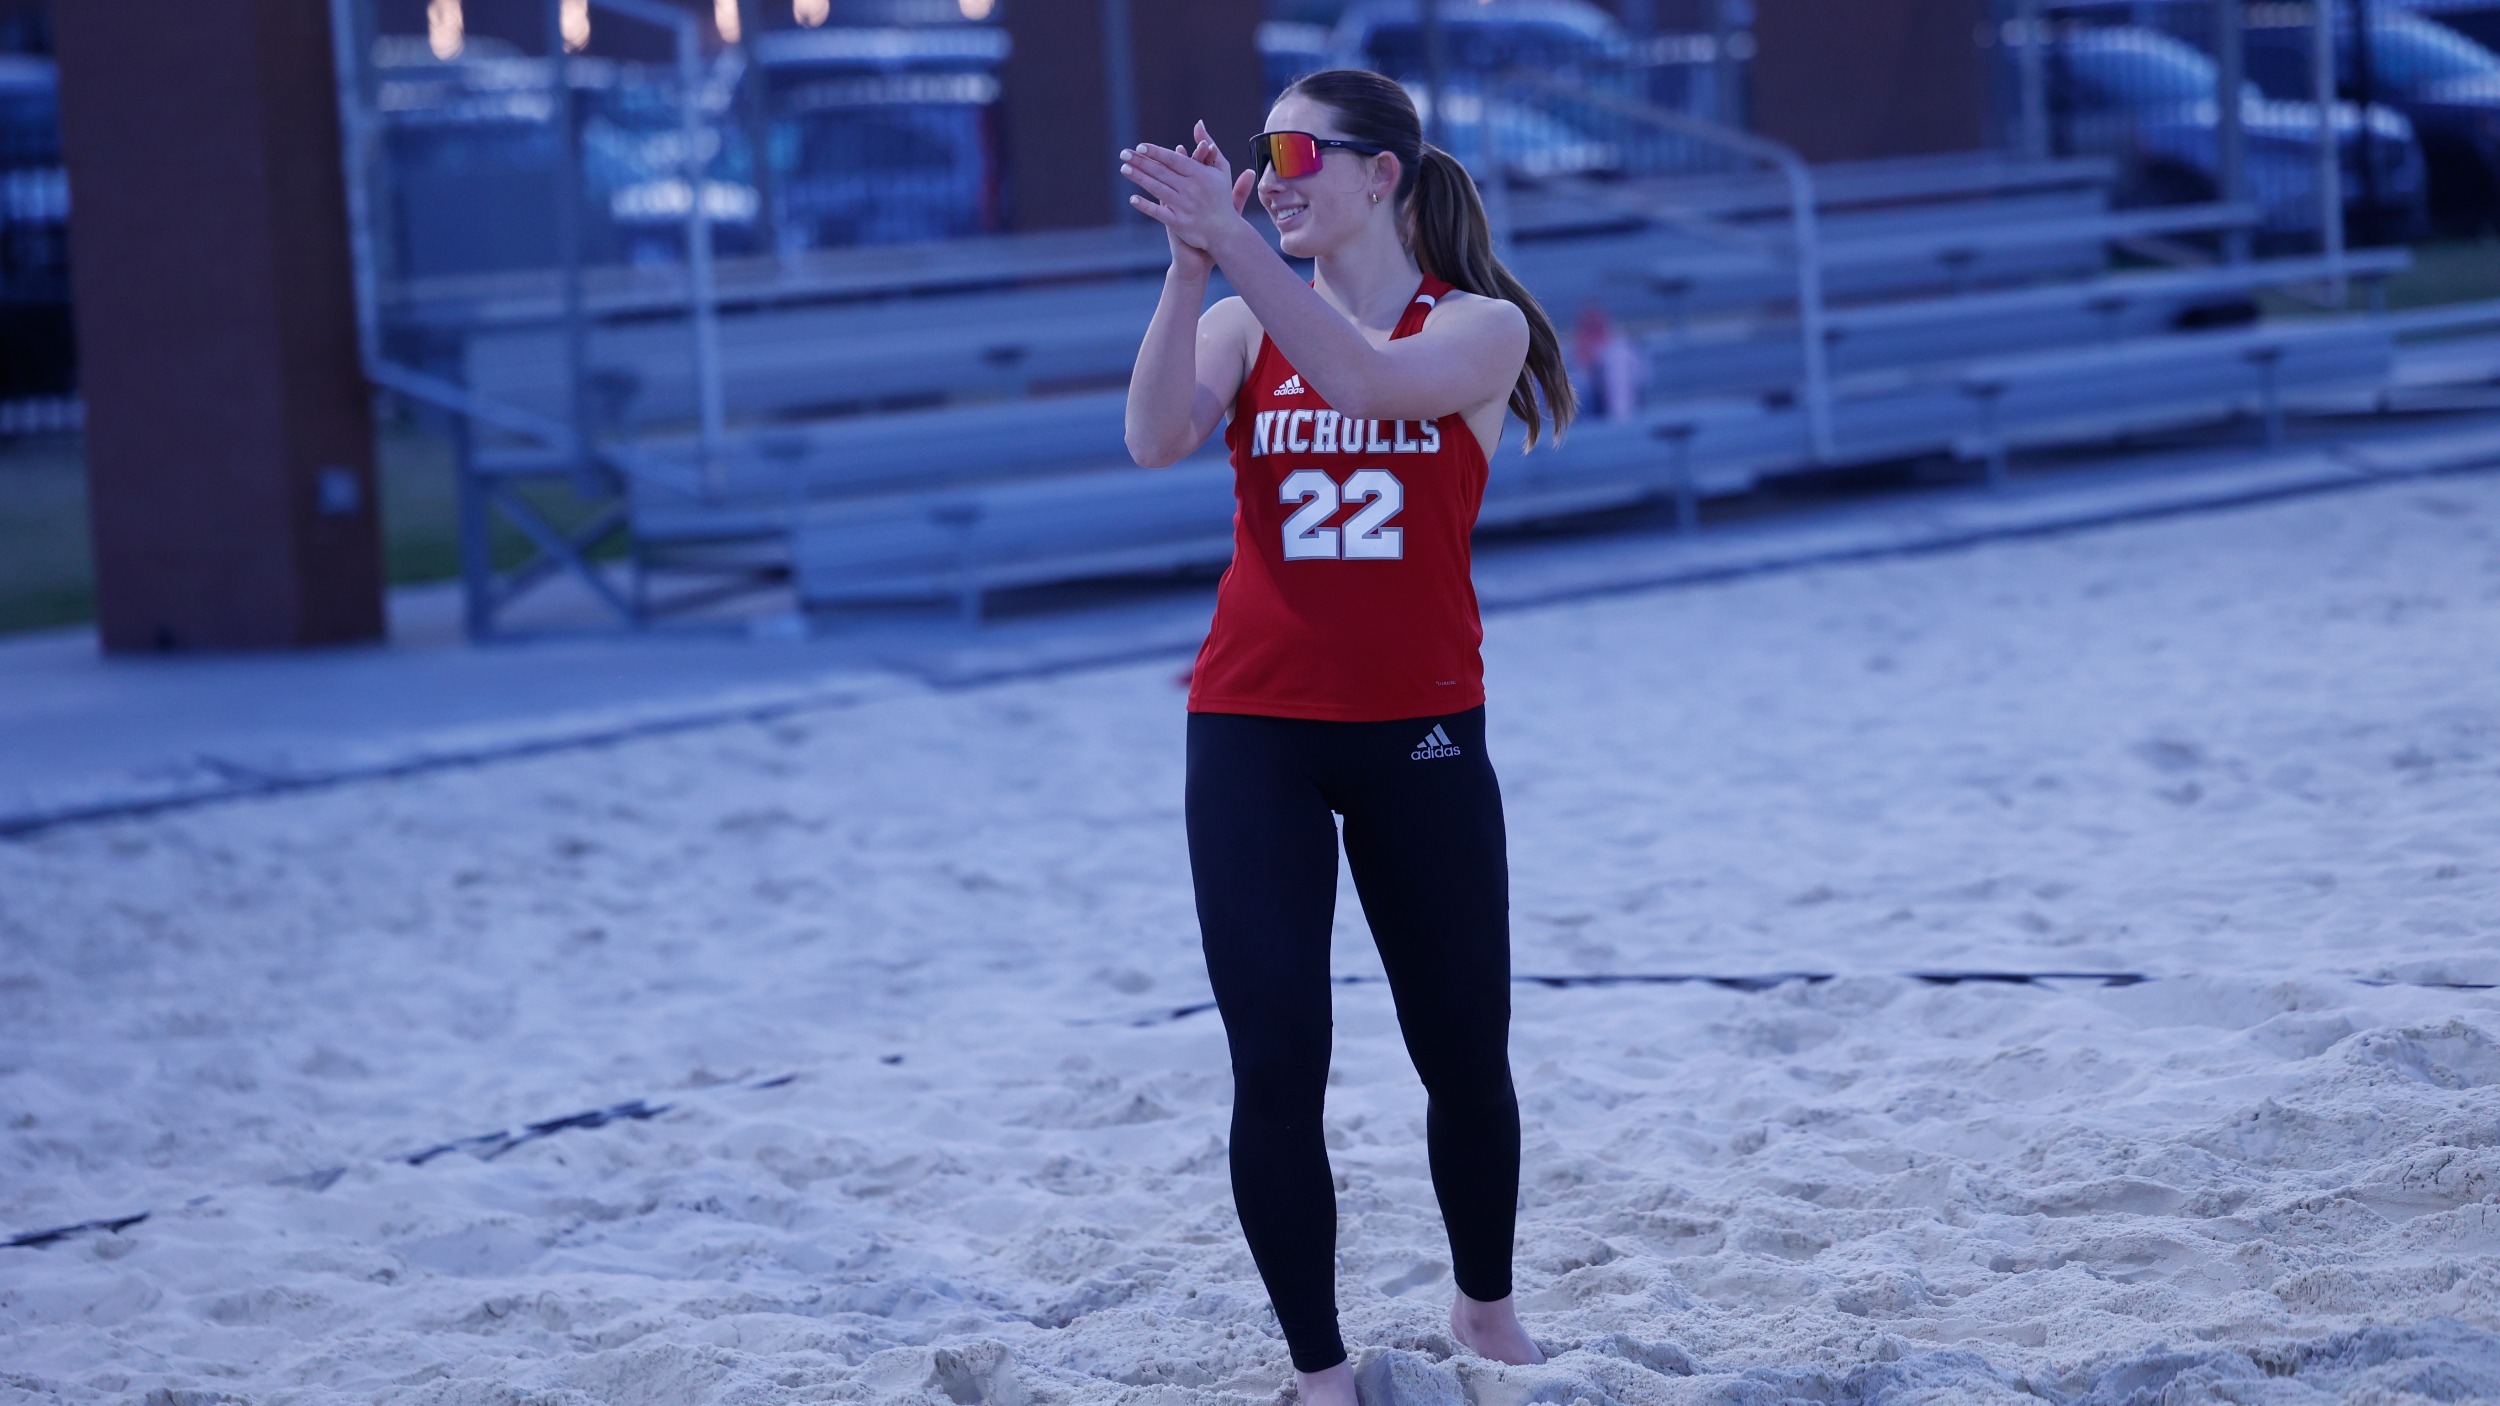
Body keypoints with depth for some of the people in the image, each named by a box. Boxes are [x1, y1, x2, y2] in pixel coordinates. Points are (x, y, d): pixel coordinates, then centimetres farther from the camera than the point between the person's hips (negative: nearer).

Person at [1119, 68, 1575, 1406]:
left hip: (1420, 733, -1)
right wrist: (1192, 264, -24)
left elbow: (1373, 377, -24)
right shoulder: (1241, 325, 5)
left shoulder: (1479, 328, -1)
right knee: (1276, 1068, -5)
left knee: (1465, 1055, 8)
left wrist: (1234, 241, -31)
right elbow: (1156, 437, -15)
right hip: (1254, 730, 1)